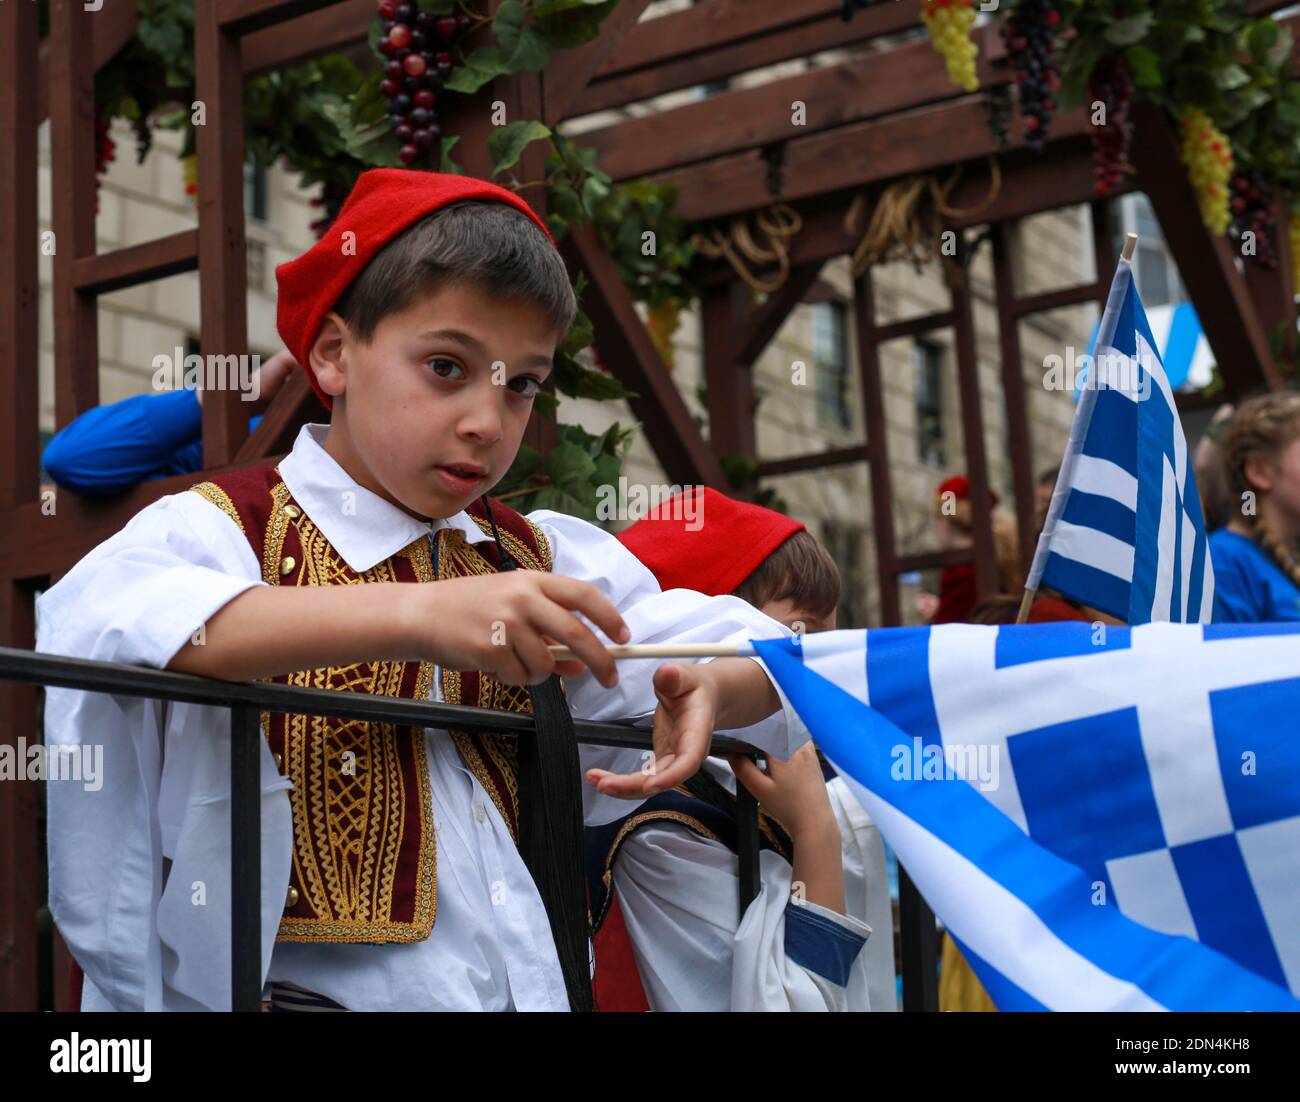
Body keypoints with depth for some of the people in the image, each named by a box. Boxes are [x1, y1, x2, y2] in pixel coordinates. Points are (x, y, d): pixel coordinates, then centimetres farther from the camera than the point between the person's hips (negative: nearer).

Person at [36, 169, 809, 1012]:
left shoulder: (535, 558, 15)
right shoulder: (226, 530, -1)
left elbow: (766, 654, 16)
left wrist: (713, 689, -7)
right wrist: (416, 613, -30)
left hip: (532, 981, 4)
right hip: (314, 985, -3)